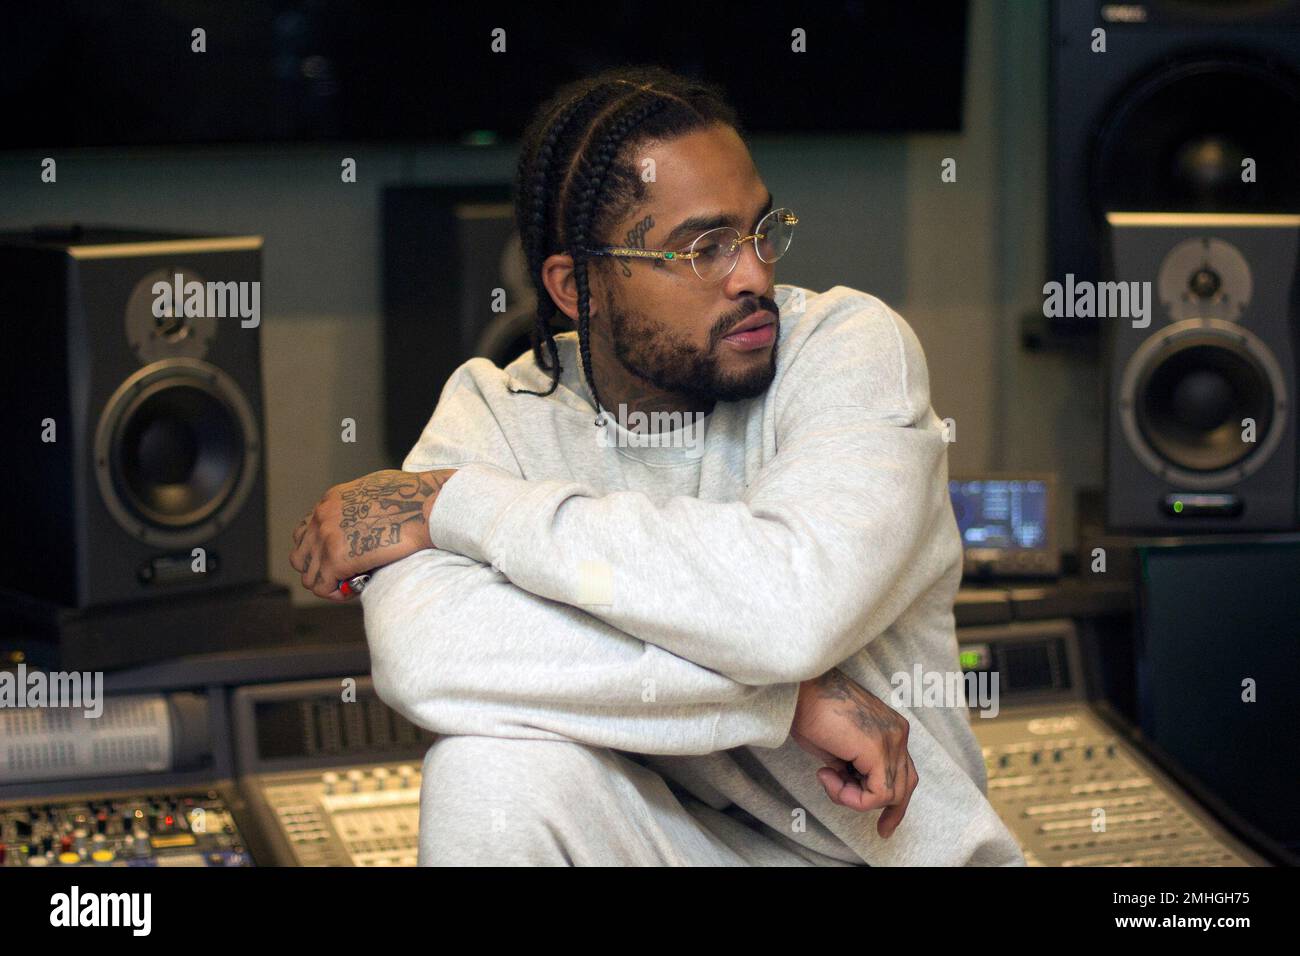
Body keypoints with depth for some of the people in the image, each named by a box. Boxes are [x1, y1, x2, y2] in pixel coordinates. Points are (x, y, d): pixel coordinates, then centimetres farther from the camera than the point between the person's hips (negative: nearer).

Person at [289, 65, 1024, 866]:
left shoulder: (853, 343, -8)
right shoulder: (499, 408, -3)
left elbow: (794, 599, -26)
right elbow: (419, 650, -23)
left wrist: (452, 504, -20)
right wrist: (789, 691, -26)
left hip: (894, 843, -1)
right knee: (489, 768, -25)